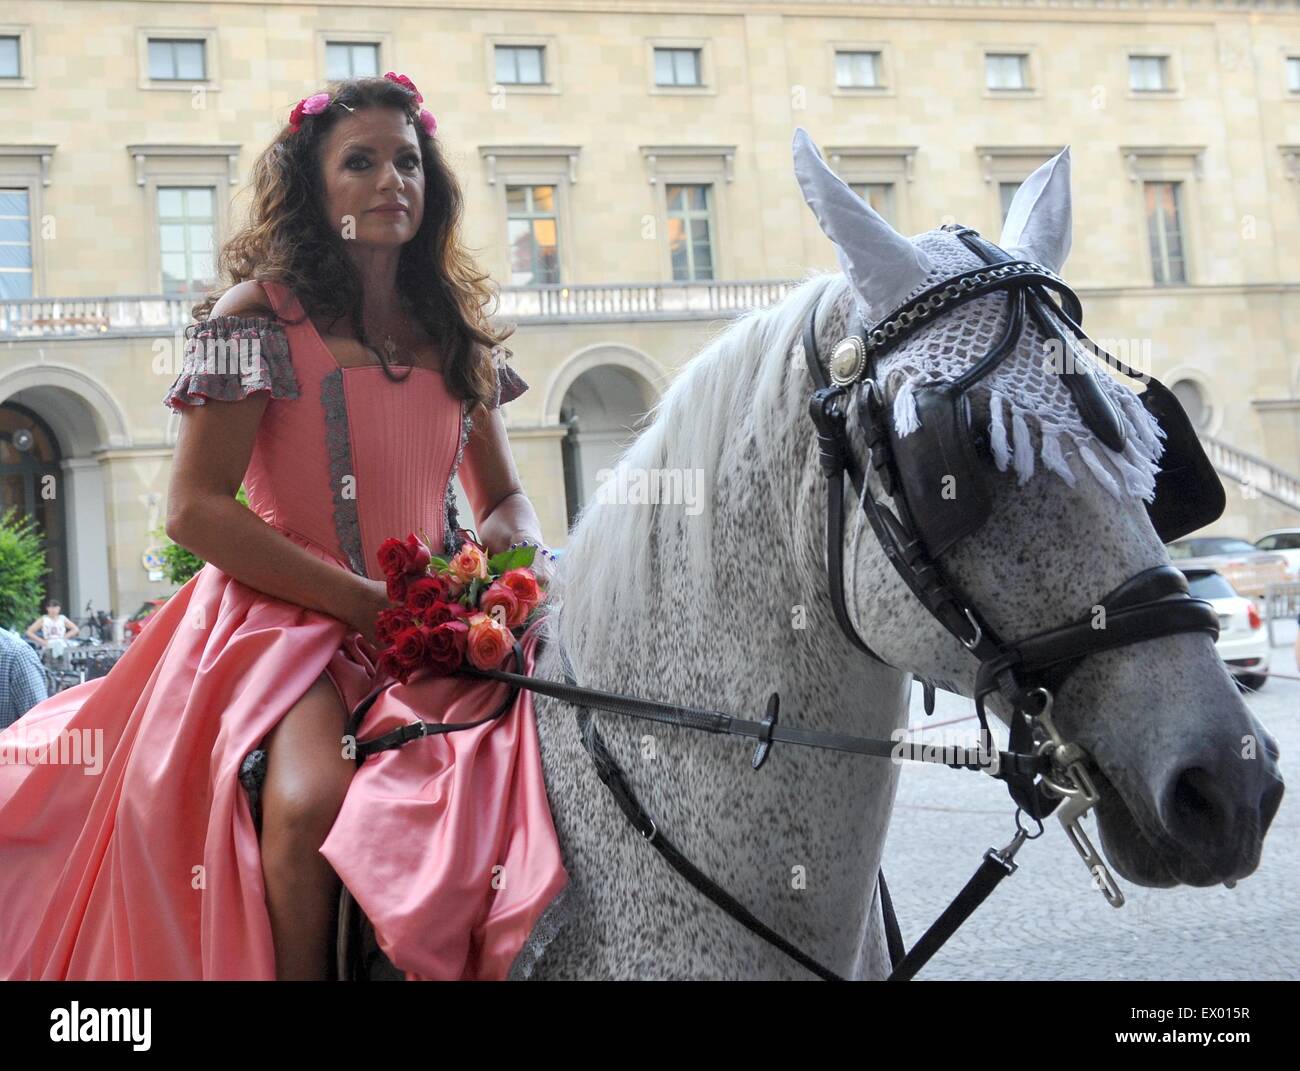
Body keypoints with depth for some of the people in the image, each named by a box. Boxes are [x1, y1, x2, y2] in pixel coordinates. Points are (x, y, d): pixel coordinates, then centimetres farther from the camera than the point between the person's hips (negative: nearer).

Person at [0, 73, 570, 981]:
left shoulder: (456, 334, 13)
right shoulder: (259, 315, -2)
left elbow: (507, 496, 20)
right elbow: (196, 509, -9)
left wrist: (514, 551, -6)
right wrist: (365, 601, -14)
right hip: (294, 616, -4)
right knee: (311, 800, -33)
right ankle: (296, 970, -10)